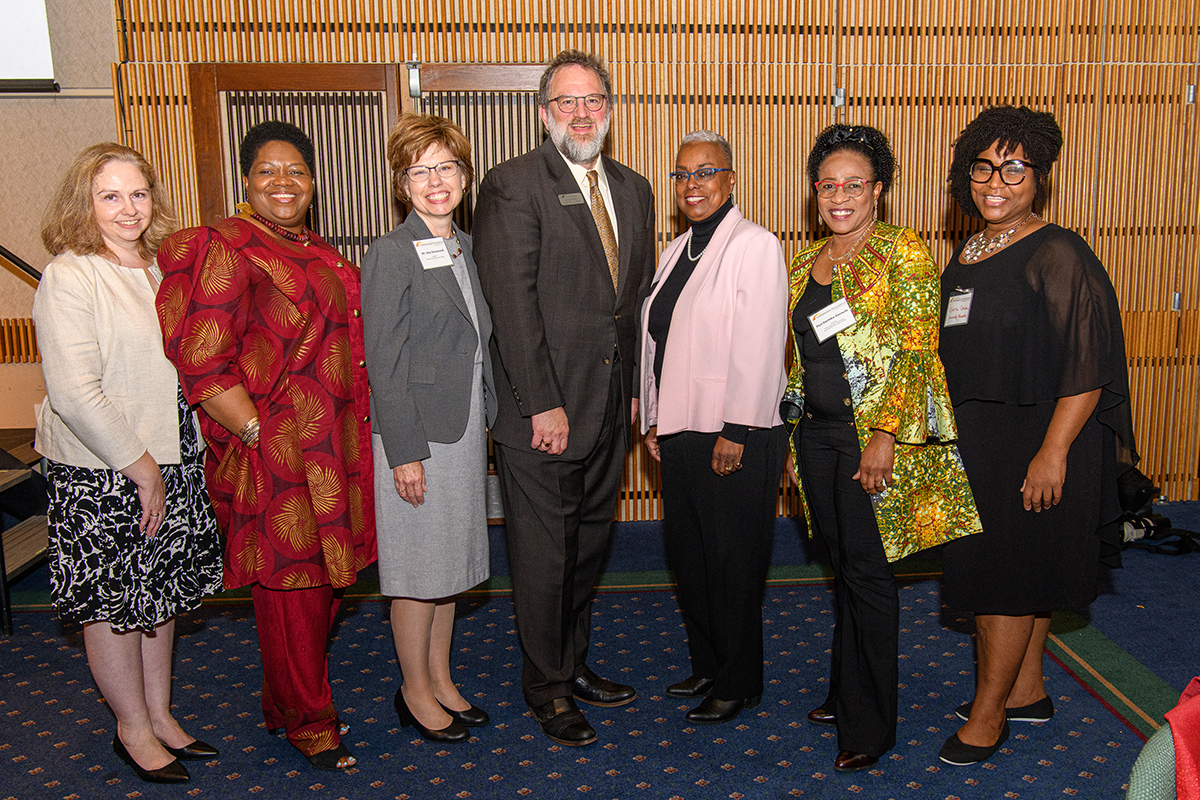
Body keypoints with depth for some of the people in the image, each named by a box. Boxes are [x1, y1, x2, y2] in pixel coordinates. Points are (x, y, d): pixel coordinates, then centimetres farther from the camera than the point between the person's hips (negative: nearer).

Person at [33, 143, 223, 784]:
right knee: (113, 601, 8)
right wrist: (141, 468, -16)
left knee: (161, 592, 16)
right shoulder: (68, 277, -14)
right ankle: (133, 729, 25)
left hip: (173, 463, 7)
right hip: (101, 474, -7)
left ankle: (160, 716, 32)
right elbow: (73, 393, -20)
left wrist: (164, 465, 11)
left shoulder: (158, 268, 8)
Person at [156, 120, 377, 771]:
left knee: (323, 580, 16)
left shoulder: (316, 252, 13)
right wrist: (259, 432, -17)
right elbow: (202, 364, -18)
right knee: (290, 588, 4)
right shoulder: (227, 249, -12)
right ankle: (306, 722, 23)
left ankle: (288, 699, 36)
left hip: (330, 449, 8)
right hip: (272, 455, -8)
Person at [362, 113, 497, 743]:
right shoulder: (391, 254, -11)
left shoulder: (467, 249, 10)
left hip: (466, 431, 7)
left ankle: (441, 680, 31)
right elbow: (384, 363, -15)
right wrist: (405, 453, -17)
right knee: (417, 569, 5)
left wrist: (486, 426, 12)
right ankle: (416, 692, 23)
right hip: (417, 436, -7)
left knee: (451, 561, 16)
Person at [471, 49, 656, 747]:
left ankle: (575, 667, 37)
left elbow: (641, 296, 15)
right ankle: (547, 687, 25)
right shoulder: (513, 186, -9)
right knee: (544, 554, 6)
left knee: (590, 544, 18)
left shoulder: (634, 190, 12)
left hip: (611, 408, 6)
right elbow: (513, 303, -15)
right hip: (542, 411, -6)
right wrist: (542, 404, -18)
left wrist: (638, 386, 8)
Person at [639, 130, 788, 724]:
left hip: (735, 438, -8)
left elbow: (759, 347, -16)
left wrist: (735, 433, -17)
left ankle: (737, 684, 21)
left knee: (733, 563, 4)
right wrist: (655, 420, 14)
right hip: (680, 432, 8)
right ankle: (706, 665, 33)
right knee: (687, 555, 15)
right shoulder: (677, 250, 15)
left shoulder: (755, 245, -10)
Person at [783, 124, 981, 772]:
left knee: (866, 572, -1)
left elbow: (916, 351, -14)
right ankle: (843, 693, 31)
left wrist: (885, 435, -20)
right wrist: (799, 427, 16)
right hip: (817, 431, 6)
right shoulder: (805, 262, 13)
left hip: (873, 432, -6)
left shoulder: (903, 253, -8)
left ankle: (868, 725, 12)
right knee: (843, 566, 16)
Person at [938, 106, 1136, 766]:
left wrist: (1053, 452, -22)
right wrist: (950, 436, 15)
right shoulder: (964, 256, 10)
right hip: (973, 437, 7)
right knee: (1023, 570, 16)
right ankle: (1027, 691, 30)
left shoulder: (1058, 255, -13)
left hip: (1033, 440, -7)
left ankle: (988, 712, 14)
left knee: (1008, 570, 0)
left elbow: (1086, 367, -17)